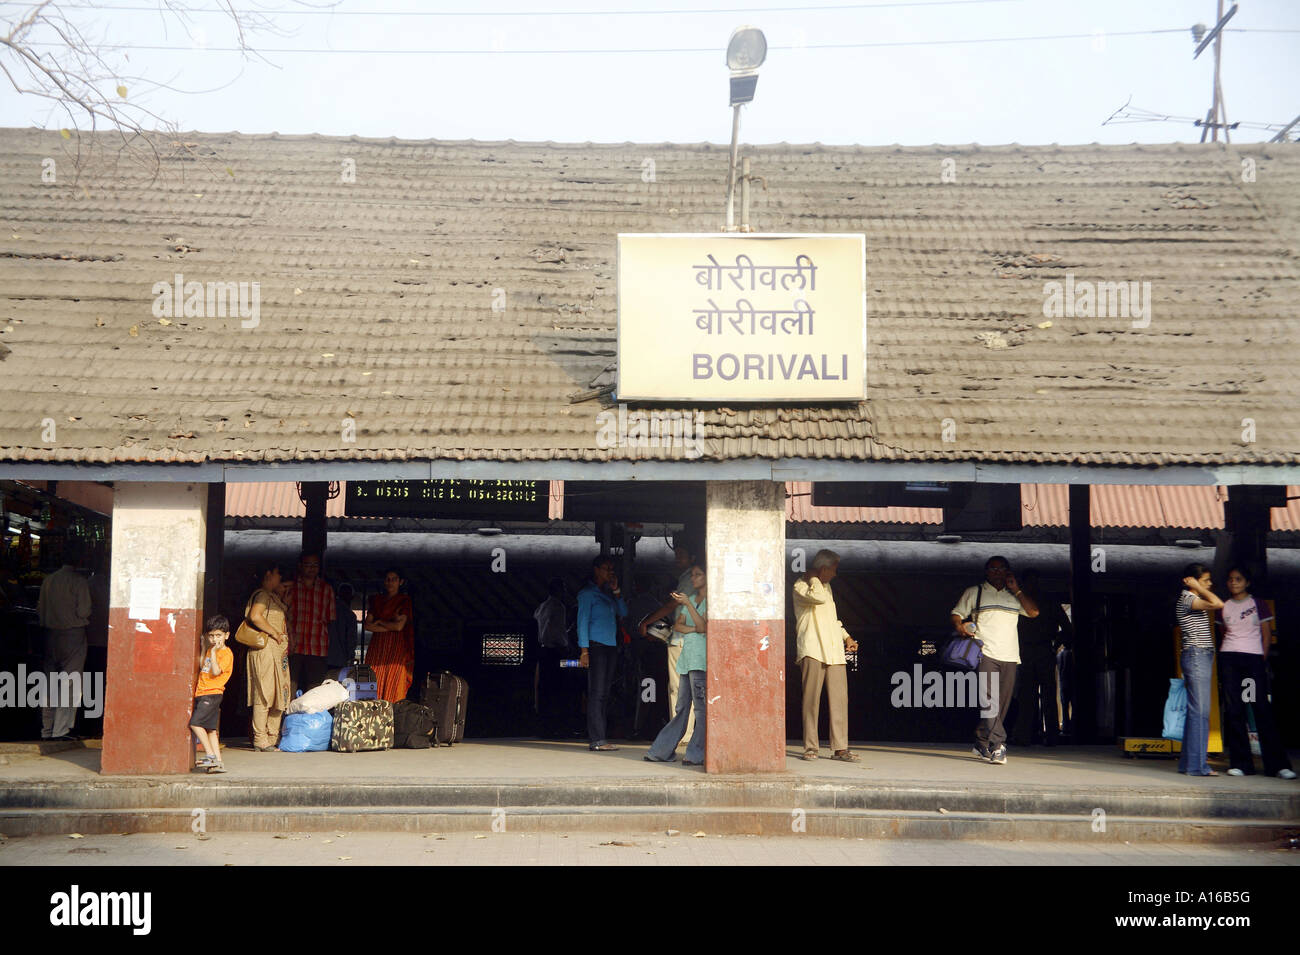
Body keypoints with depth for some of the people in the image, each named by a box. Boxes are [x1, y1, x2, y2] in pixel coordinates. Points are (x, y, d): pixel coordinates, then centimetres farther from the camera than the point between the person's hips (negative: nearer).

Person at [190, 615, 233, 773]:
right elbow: (202, 667, 20)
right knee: (211, 729, 7)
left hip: (211, 693, -9)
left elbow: (216, 672, -19)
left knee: (195, 723, -16)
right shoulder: (210, 650, 18)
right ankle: (217, 762, 7)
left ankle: (210, 755, -13)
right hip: (203, 693, 9)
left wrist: (213, 652, -17)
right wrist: (205, 647, 16)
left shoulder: (226, 653, -9)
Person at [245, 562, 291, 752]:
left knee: (279, 695, 9)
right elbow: (255, 616, -24)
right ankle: (260, 740, -9)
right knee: (265, 695, -10)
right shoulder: (262, 595, -8)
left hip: (278, 652, 10)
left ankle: (272, 738, 13)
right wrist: (275, 633, -17)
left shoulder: (274, 596, 22)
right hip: (265, 649, -10)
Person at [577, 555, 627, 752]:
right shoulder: (587, 593, 0)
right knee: (597, 692, -11)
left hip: (611, 647, 8)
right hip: (596, 646, -8)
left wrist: (616, 591, 8)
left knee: (604, 694, 5)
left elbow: (623, 612, 15)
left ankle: (594, 738, 8)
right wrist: (584, 650, -12)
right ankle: (597, 739, -14)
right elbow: (583, 622, -5)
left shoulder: (608, 594, 22)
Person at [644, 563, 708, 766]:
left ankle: (697, 755, -6)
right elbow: (677, 625, 13)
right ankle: (662, 751, 10)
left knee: (701, 706, -9)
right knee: (681, 706, 9)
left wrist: (687, 603, -15)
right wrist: (694, 629, -6)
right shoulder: (690, 599, 22)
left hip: (701, 656, -7)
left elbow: (703, 626, -12)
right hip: (686, 655, 7)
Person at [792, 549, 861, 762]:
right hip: (812, 650, -7)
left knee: (839, 698, -1)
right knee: (811, 698, -6)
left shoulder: (826, 585, 23)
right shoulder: (801, 586, -3)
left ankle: (840, 747, 0)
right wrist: (813, 577, -8)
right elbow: (819, 597, -23)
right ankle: (810, 747, 1)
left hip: (834, 651, 7)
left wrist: (846, 636, 23)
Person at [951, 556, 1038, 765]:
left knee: (1002, 702, 2)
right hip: (985, 653, -4)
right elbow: (956, 615, 11)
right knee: (988, 699, -19)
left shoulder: (1014, 596, 21)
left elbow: (1034, 612, 10)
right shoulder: (973, 593, 13)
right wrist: (960, 626, -11)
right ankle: (997, 744, -24)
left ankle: (982, 745, 12)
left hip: (1009, 656, 4)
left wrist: (1016, 590, 6)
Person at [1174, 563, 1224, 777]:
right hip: (1196, 656, -10)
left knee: (1195, 711, 9)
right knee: (1200, 712, -11)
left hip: (1202, 657, 10)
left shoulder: (1195, 600, 20)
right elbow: (1217, 604, -24)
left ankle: (1188, 762, 11)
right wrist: (1197, 588, -12)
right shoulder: (1186, 599, -11)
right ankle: (1197, 765, -10)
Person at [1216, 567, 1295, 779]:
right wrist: (1226, 654, 8)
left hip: (1253, 658, -3)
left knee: (1262, 709, -8)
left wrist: (1263, 658, -1)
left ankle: (1277, 764, -6)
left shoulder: (1257, 604, 7)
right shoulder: (1224, 607, 14)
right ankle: (1241, 763, 2)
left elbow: (1267, 634, 6)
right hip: (1228, 658, 3)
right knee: (1234, 710, -1)